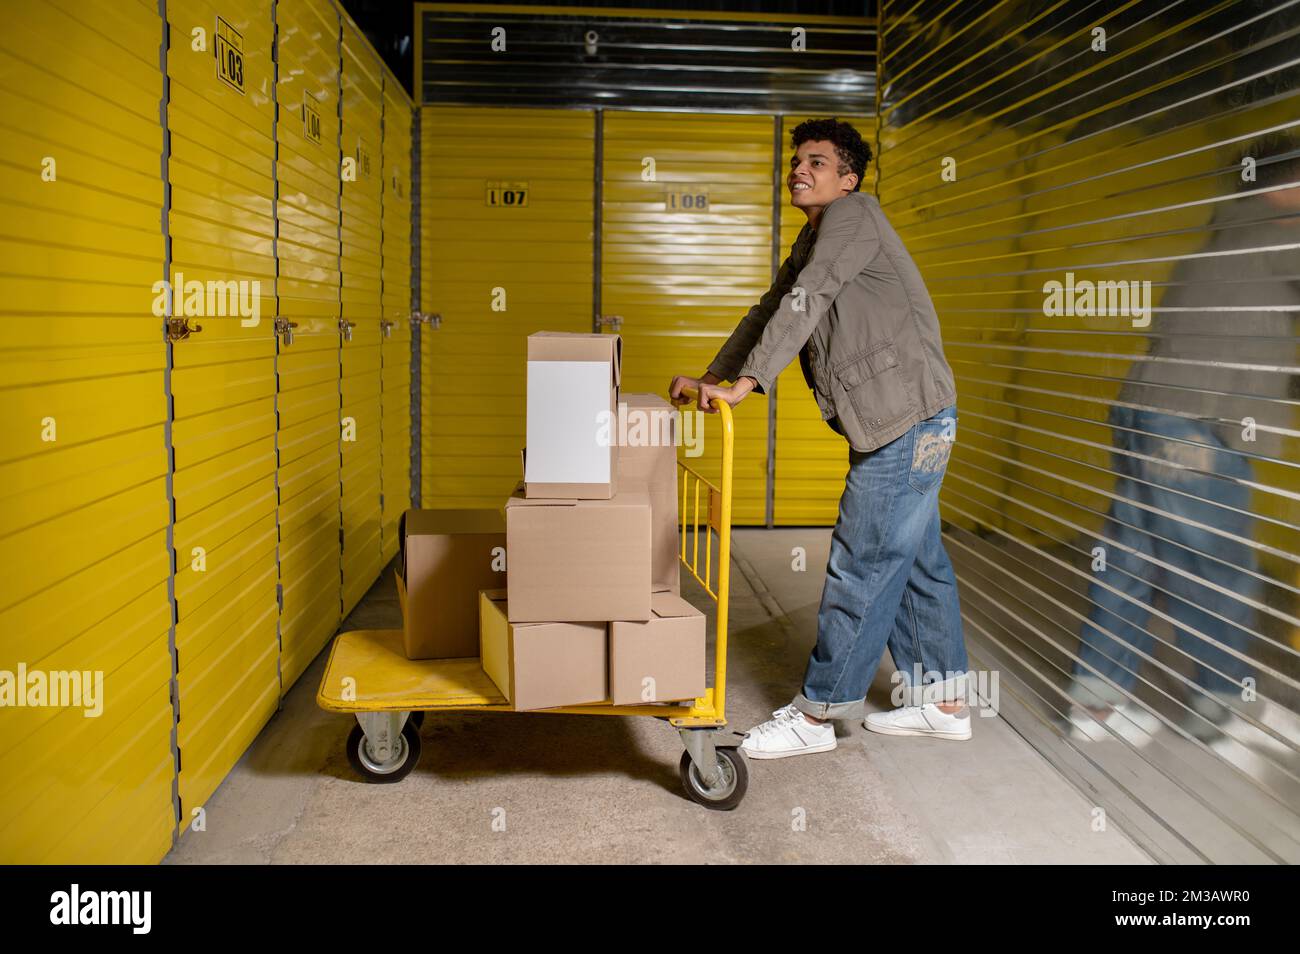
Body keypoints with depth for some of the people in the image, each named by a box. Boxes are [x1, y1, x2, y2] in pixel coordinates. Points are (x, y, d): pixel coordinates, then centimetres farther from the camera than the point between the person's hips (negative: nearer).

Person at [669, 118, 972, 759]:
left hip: (908, 421, -10)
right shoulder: (811, 241, 22)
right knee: (915, 561, 14)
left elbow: (804, 303, -19)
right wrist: (709, 377, 21)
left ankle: (816, 714, 3)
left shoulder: (854, 214, -8)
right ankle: (942, 704, 25)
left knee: (861, 568, -5)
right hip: (896, 425, 10)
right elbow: (770, 311, 26)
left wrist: (746, 383, -24)